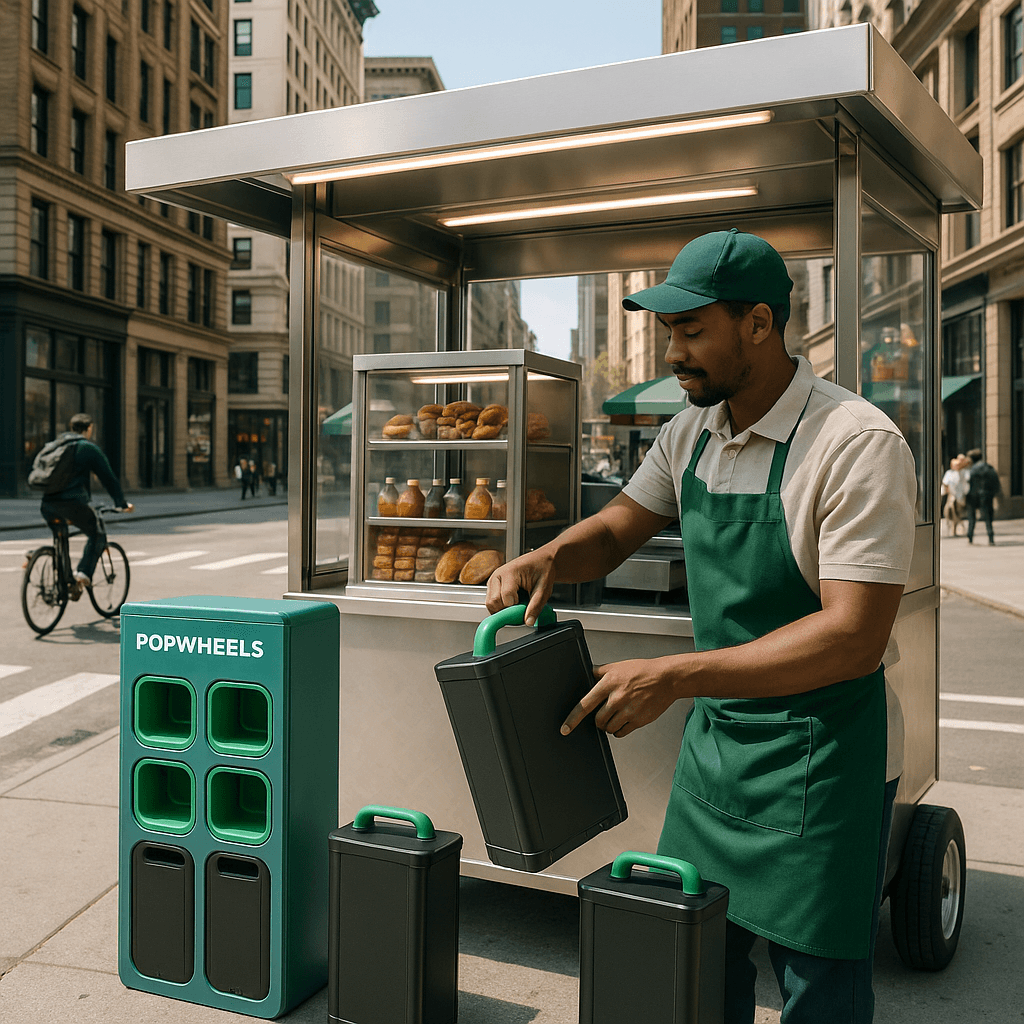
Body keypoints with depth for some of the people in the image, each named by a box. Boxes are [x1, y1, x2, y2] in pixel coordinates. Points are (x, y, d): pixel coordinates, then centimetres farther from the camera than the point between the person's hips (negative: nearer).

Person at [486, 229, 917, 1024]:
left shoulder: (858, 444, -21)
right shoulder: (692, 433, 2)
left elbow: (854, 638, -27)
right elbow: (614, 533, 13)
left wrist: (674, 676, -31)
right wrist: (550, 558, -11)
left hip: (821, 751, -6)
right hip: (714, 735, 7)